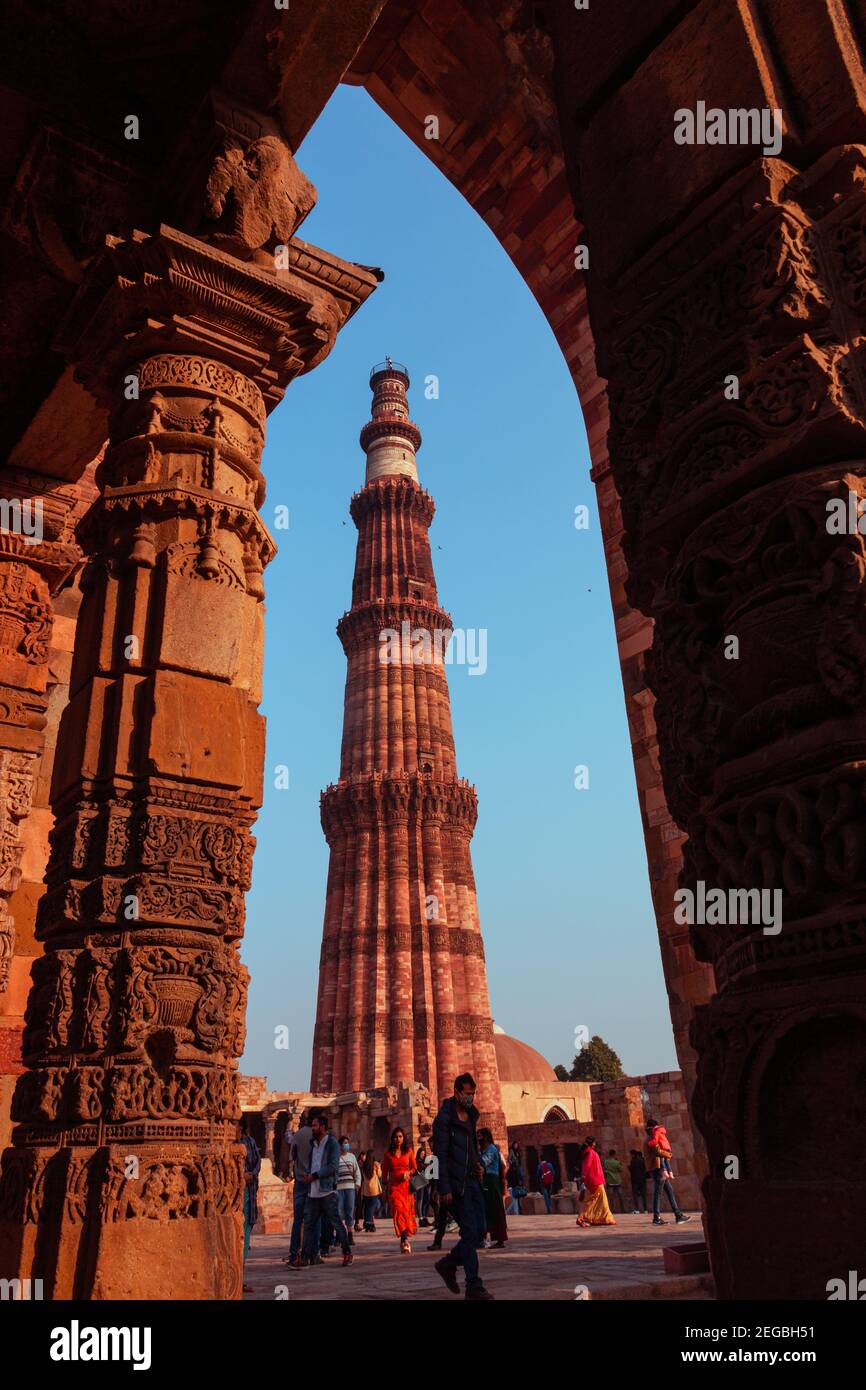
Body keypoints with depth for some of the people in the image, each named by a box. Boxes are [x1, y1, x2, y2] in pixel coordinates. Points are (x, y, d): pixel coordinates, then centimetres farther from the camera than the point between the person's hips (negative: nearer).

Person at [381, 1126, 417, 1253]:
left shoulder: (409, 1151, 8)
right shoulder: (389, 1154, 9)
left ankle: (404, 1240, 16)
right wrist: (385, 1185, 10)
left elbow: (414, 1168, 11)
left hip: (406, 1185, 1)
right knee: (399, 1210, -17)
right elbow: (384, 1171, 14)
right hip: (394, 1186, -1)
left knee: (407, 1211, -2)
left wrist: (408, 1173, -8)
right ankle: (405, 1240, -21)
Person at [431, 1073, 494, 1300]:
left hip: (473, 1181, 8)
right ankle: (474, 1287, 4)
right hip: (457, 1185, -8)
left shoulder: (471, 1116, 13)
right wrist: (445, 1189, -17)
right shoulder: (444, 1119, -12)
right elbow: (440, 1155, -14)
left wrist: (479, 1163, 7)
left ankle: (448, 1264, 24)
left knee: (480, 1232, 7)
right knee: (470, 1233, -5)